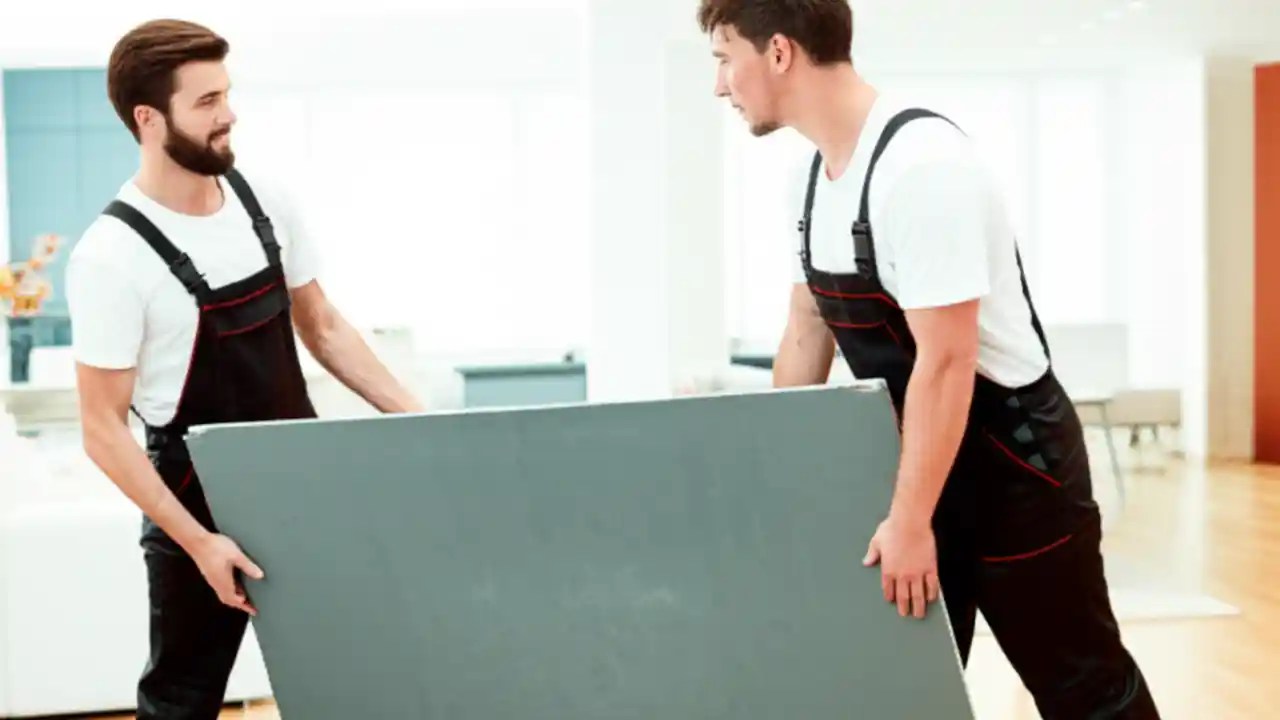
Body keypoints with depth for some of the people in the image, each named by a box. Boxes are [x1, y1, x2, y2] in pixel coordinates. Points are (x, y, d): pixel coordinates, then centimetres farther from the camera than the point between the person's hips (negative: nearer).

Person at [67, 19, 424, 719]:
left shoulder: (265, 202, 0)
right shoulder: (111, 254, -18)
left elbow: (321, 327, 12)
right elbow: (104, 429, -16)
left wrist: (411, 414, 2)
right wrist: (197, 542, -21)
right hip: (200, 506, -5)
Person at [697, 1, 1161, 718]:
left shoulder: (920, 163, -25)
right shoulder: (814, 175, 3)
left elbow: (945, 361, -26)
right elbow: (808, 331, 13)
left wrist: (911, 520, -23)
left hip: (1008, 452, -9)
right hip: (912, 450, 9)